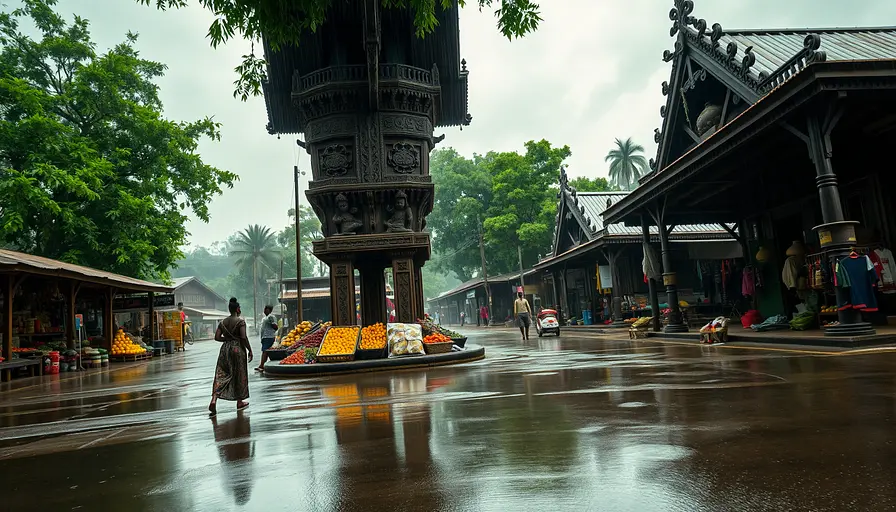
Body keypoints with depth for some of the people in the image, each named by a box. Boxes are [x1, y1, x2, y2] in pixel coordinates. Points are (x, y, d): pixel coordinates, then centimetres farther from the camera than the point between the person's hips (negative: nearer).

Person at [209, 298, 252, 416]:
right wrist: (250, 350, -8)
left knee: (221, 375, 4)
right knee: (239, 375, 8)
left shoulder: (223, 322, 7)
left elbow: (217, 337, 4)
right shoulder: (241, 321, -9)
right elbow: (243, 337, -17)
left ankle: (214, 401, -13)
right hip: (238, 349, -4)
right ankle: (239, 402, 19)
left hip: (225, 349, 4)